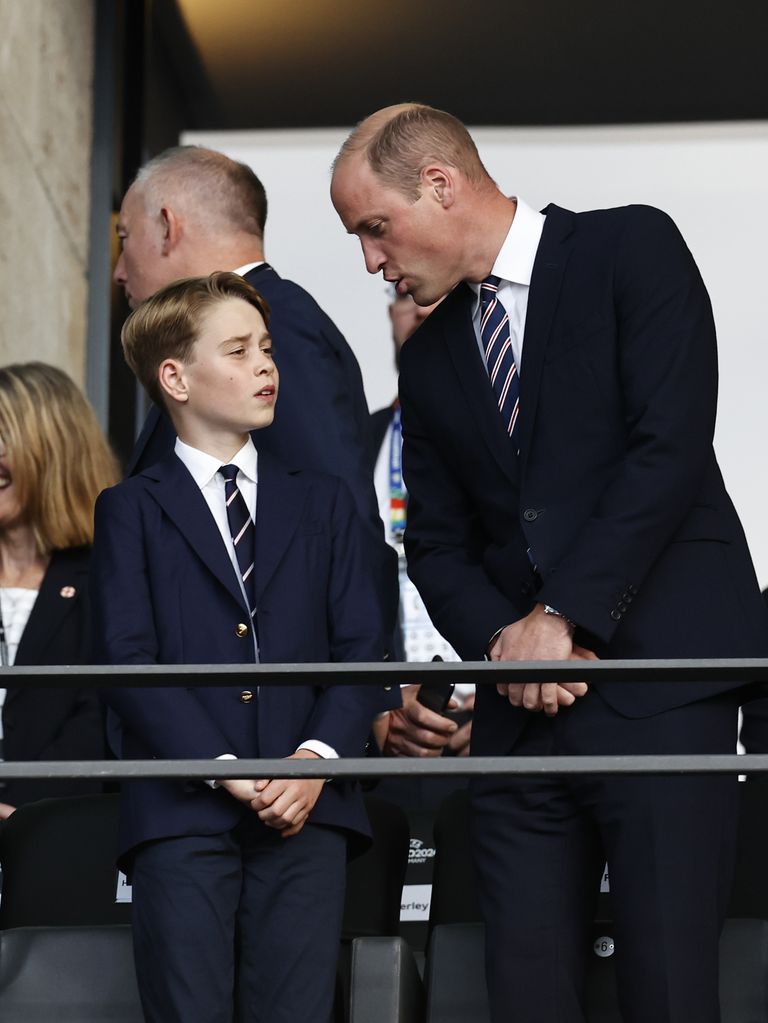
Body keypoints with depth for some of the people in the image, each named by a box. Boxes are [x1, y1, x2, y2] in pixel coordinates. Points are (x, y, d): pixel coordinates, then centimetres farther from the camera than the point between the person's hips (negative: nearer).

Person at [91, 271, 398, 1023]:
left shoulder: (323, 503, 19)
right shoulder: (130, 510, 10)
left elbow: (361, 649, 9)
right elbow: (126, 660, -2)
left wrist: (320, 755, -9)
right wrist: (222, 767, -13)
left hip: (305, 813, 2)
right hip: (182, 814, -2)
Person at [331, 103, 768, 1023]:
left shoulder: (630, 249, 0)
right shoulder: (430, 358, 19)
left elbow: (670, 447, -10)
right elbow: (438, 542, 16)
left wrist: (561, 615, -14)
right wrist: (502, 640, -6)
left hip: (656, 676, -5)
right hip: (520, 706, 6)